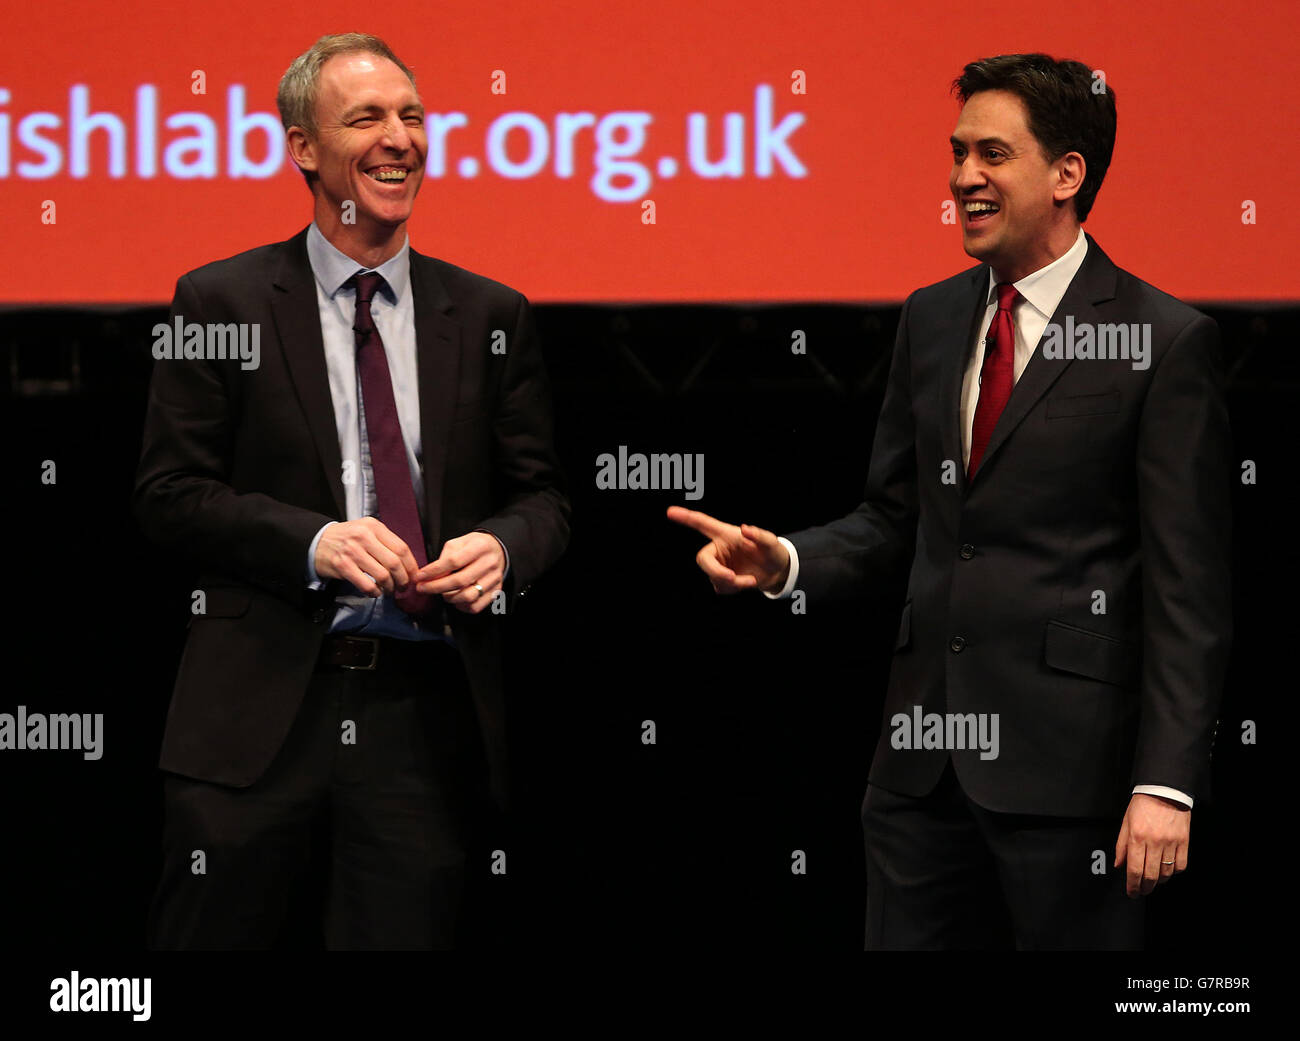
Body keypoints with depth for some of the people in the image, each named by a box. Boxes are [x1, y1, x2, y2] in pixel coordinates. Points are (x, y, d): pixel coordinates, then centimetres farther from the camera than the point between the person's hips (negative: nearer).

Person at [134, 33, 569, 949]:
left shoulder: (491, 316, 11)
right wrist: (312, 542, -16)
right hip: (259, 706, -2)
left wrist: (501, 546, -12)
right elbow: (169, 495, -1)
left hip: (426, 710, 2)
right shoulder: (220, 304, 3)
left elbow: (543, 496, 12)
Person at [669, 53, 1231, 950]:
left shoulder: (1166, 342, -7)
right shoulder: (931, 320, 13)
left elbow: (1189, 591, -9)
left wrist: (1166, 783, -15)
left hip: (1065, 757, -6)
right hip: (924, 750, 6)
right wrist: (785, 562, -1)